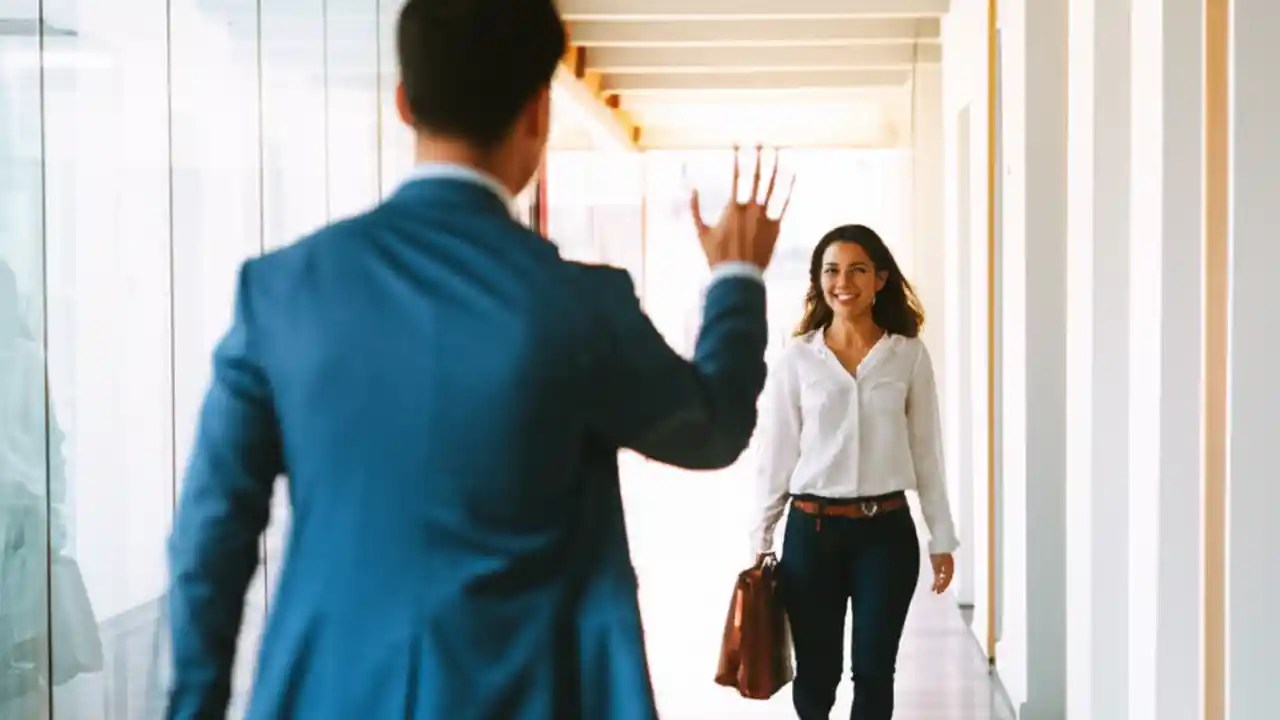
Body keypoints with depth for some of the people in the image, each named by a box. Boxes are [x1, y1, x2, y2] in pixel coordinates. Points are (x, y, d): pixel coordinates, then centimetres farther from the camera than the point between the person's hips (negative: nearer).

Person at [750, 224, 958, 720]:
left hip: (886, 530, 0)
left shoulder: (909, 355, 2)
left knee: (874, 670, 2)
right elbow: (777, 454, 3)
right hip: (812, 529, 0)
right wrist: (762, 540, 3)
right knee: (816, 671, 7)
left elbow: (925, 451, 5)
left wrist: (942, 538, 6)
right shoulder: (797, 358, 0)